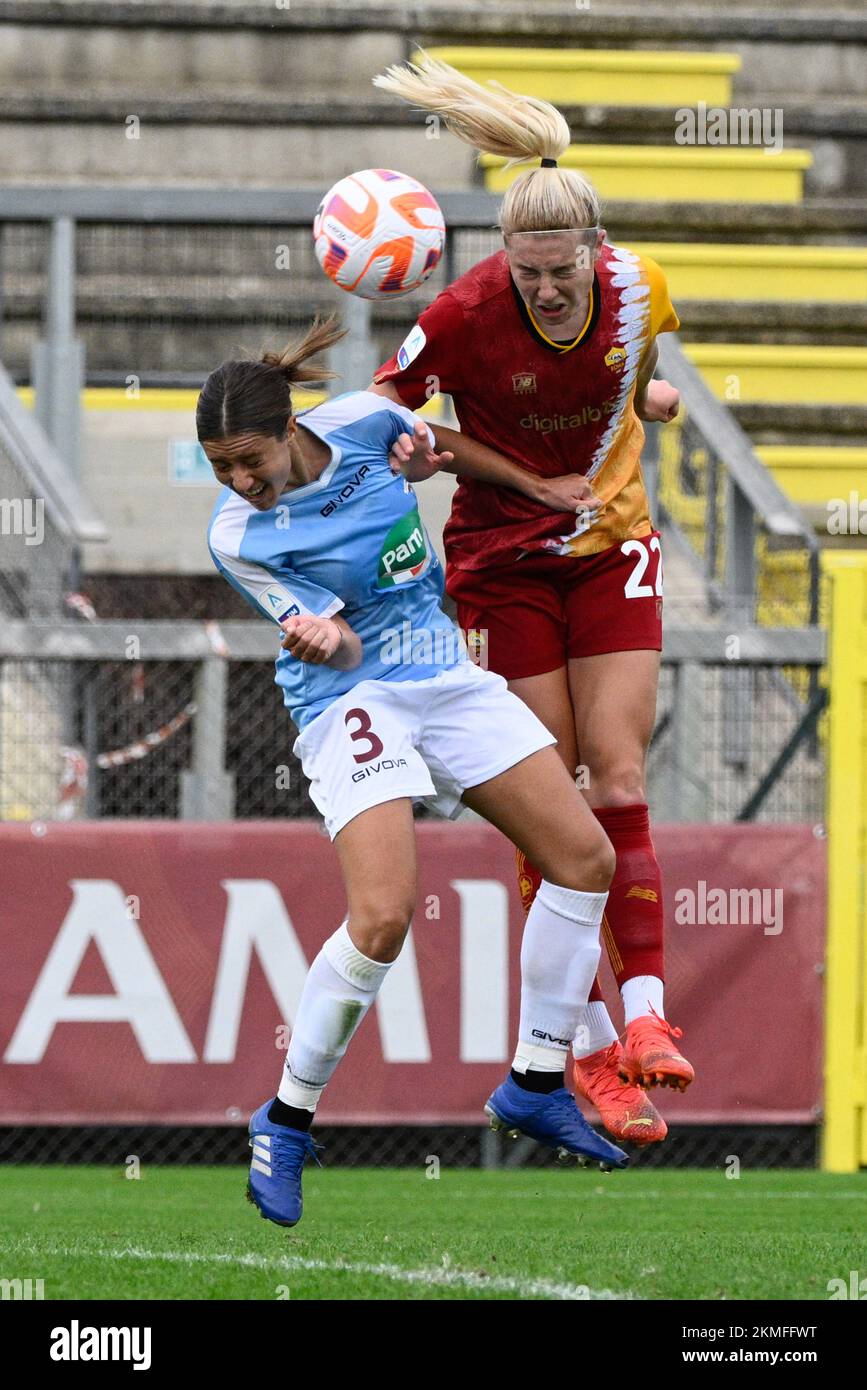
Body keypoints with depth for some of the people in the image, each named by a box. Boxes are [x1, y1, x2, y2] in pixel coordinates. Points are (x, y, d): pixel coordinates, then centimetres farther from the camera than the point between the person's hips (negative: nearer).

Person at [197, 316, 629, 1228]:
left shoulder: (361, 422, -6)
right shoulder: (238, 537, -17)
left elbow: (423, 444, 19)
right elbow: (342, 647, -20)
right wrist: (322, 638, -38)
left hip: (443, 668, 6)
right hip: (350, 700, -6)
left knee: (585, 857, -1)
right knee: (381, 917, -24)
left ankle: (535, 1086, 12)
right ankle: (286, 1121, -6)